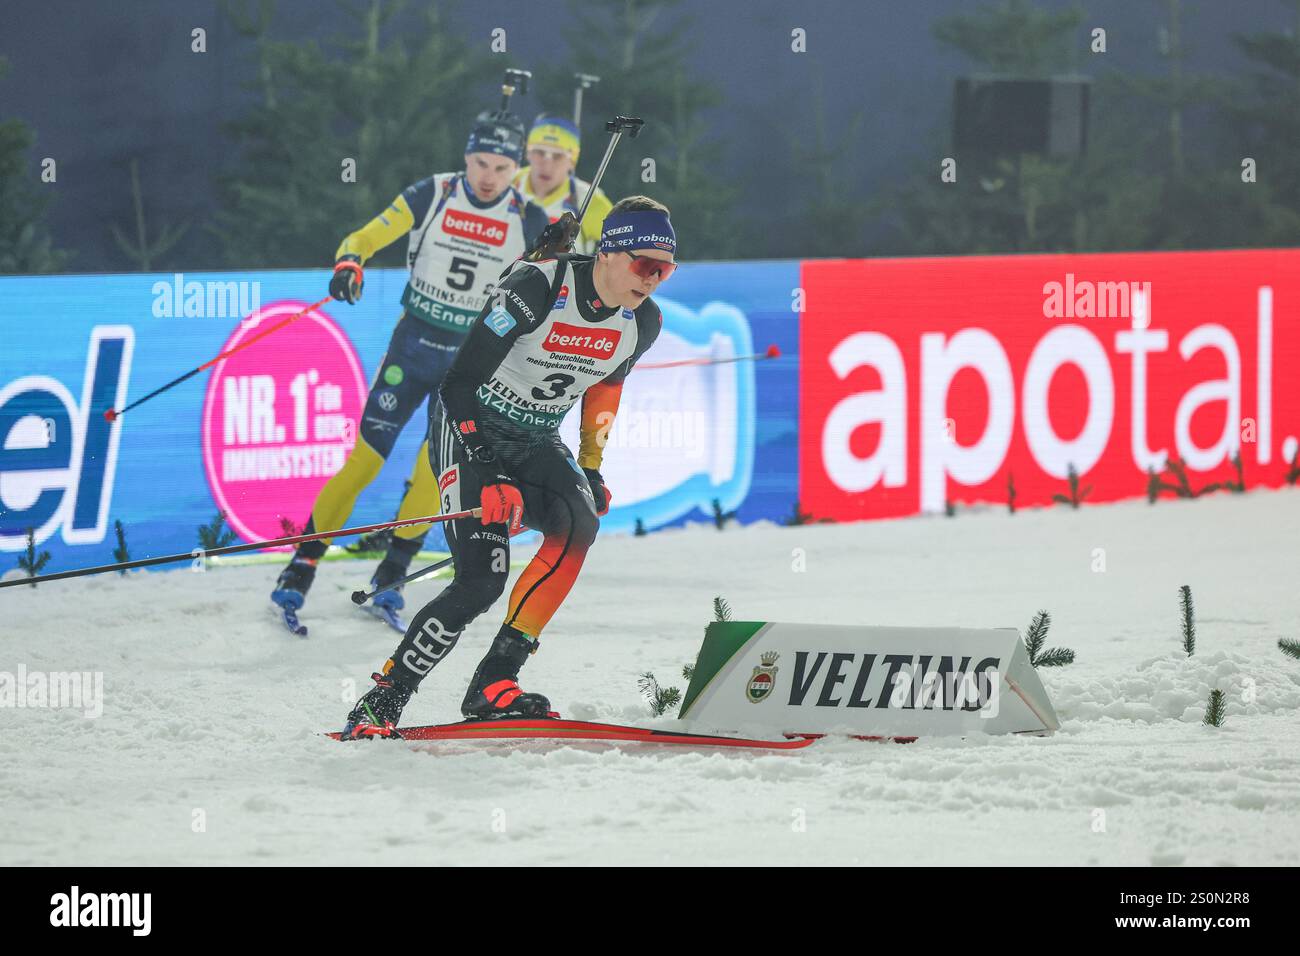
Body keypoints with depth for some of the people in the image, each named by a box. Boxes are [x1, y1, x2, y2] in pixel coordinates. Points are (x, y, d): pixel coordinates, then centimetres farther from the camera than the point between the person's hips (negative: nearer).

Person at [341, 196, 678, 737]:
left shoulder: (643, 321, -6)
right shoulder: (537, 288, -25)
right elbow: (460, 383, -23)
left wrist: (591, 468, 12)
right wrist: (491, 477, -29)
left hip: (537, 444, 6)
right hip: (471, 432, -6)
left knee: (578, 523, -26)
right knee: (481, 580, -21)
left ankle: (493, 684, -22)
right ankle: (380, 702, -7)